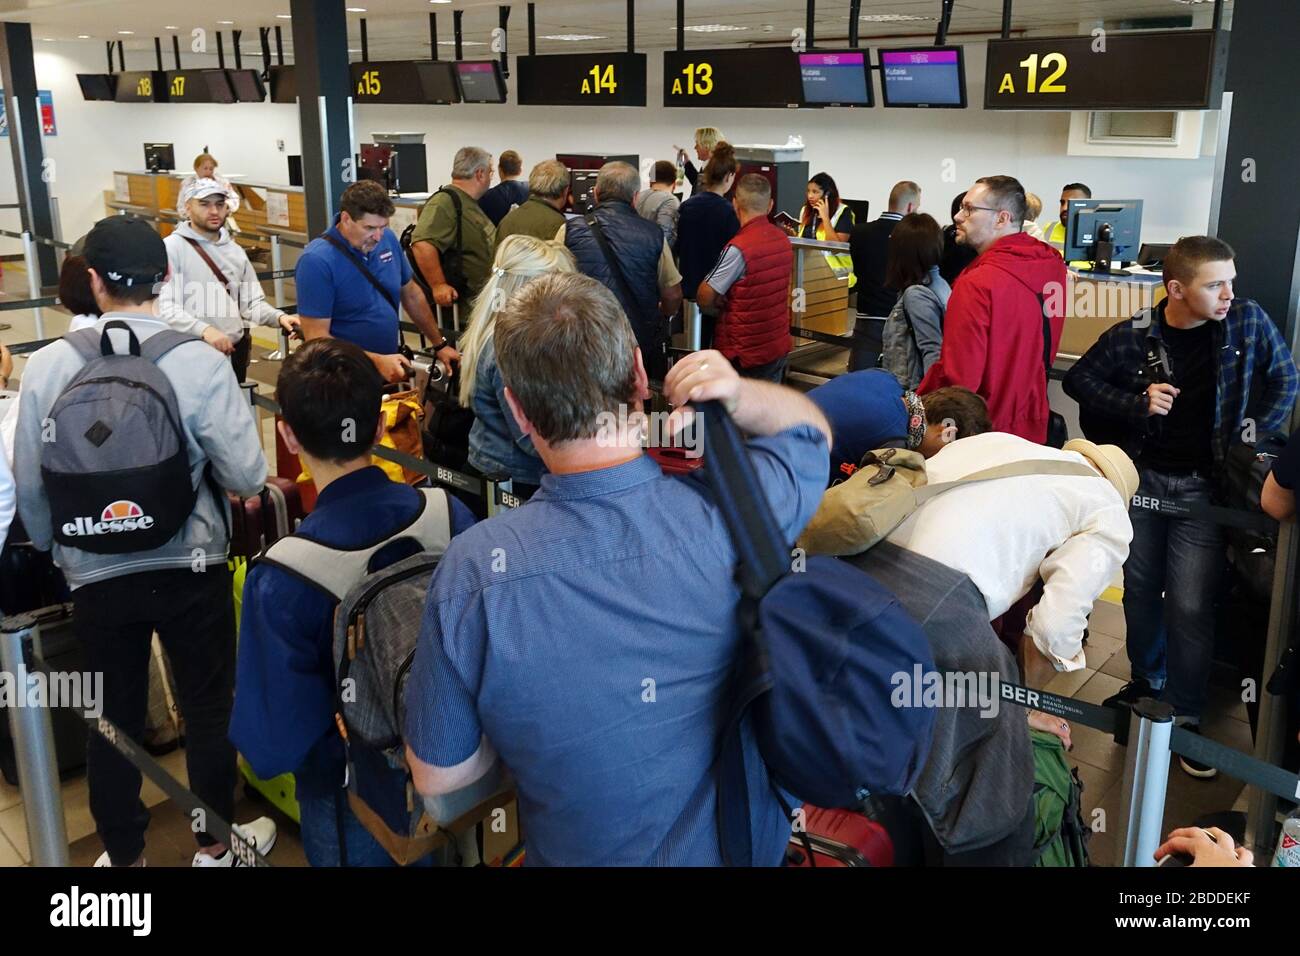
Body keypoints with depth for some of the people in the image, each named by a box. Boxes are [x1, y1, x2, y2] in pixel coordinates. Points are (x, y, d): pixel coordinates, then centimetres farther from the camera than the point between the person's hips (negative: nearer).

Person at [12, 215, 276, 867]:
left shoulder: (48, 365, -9)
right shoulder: (199, 361, -17)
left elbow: (28, 484, -1)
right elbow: (247, 476, -15)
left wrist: (53, 550, 19)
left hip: (96, 575, 2)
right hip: (191, 567, -2)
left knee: (113, 719, 18)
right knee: (209, 707, 17)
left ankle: (123, 855, 36)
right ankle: (214, 845, 34)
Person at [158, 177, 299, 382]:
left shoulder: (235, 251, 13)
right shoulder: (171, 248, -7)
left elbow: (252, 301, 12)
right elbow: (164, 306, -17)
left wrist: (278, 317, -8)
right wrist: (203, 329, -31)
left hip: (235, 350, 6)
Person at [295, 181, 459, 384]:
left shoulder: (387, 239, 0)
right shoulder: (317, 261, -17)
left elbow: (411, 294, 15)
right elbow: (316, 338, -19)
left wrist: (439, 344, 16)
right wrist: (377, 361, -25)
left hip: (391, 370, 5)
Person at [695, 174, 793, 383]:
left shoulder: (739, 248, -20)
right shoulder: (783, 240, 4)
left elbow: (705, 297, -15)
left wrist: (720, 308, 5)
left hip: (744, 354, -7)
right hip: (779, 349, 7)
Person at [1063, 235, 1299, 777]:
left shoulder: (1248, 322, -6)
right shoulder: (1133, 336, -10)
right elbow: (1078, 379, -2)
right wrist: (1136, 404, -15)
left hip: (1202, 485, -1)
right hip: (1142, 477, 1)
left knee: (1191, 606, -5)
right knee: (1140, 589, 14)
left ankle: (1185, 715, 9)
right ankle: (1146, 683, 35)